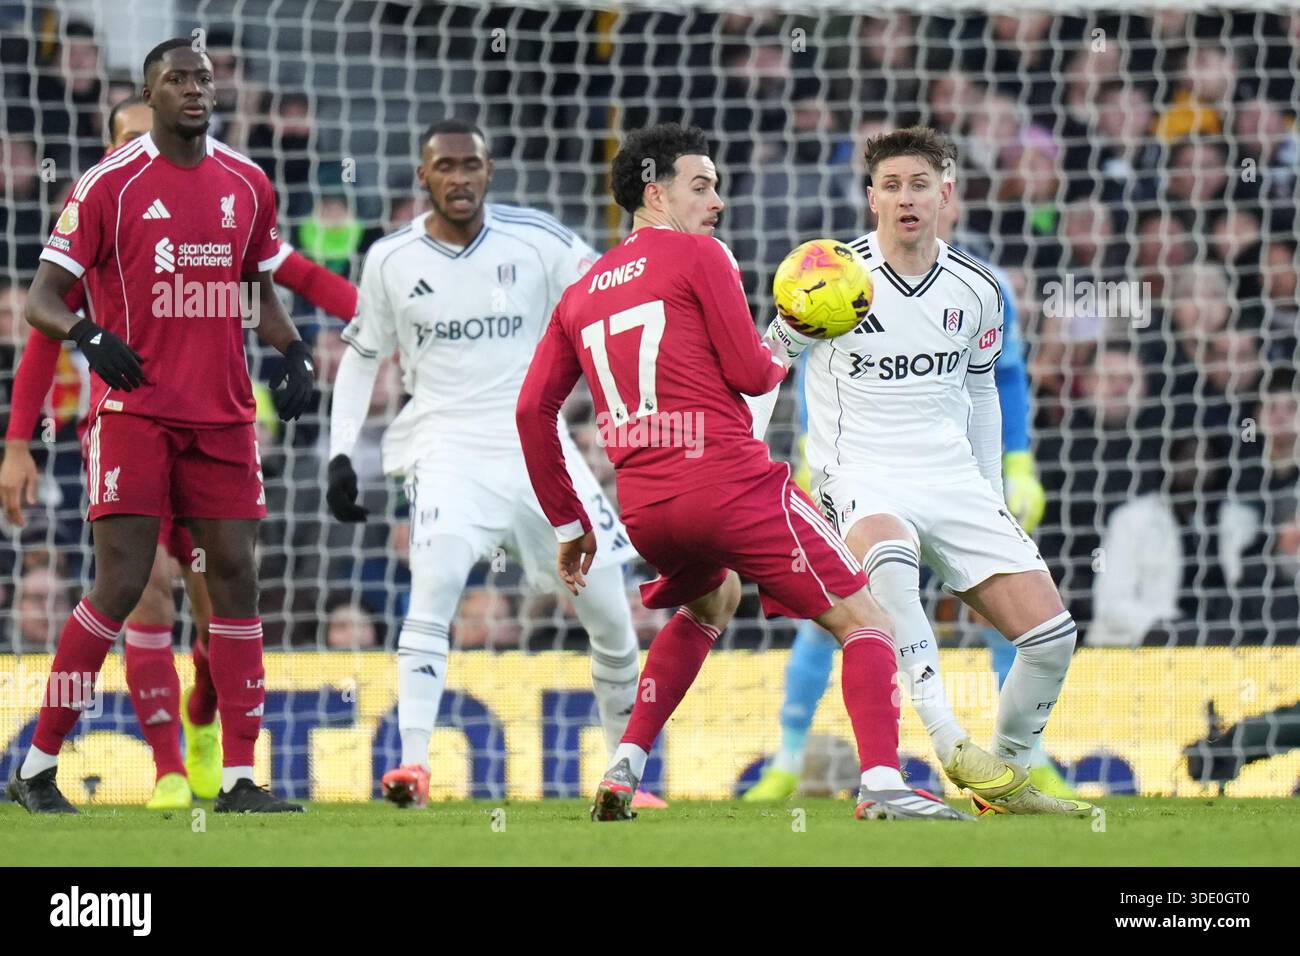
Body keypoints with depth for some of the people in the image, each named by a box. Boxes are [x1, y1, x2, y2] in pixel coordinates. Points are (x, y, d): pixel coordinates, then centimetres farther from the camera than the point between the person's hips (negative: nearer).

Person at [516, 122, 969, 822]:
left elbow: (533, 409, 16)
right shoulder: (699, 256, 2)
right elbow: (750, 374, -4)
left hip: (642, 507, 7)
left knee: (713, 599, 37)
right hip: (728, 480, -7)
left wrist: (568, 524, 21)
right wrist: (781, 351, 20)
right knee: (863, 621, -1)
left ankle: (623, 771, 24)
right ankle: (881, 784, -24)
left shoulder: (581, 294, 19)